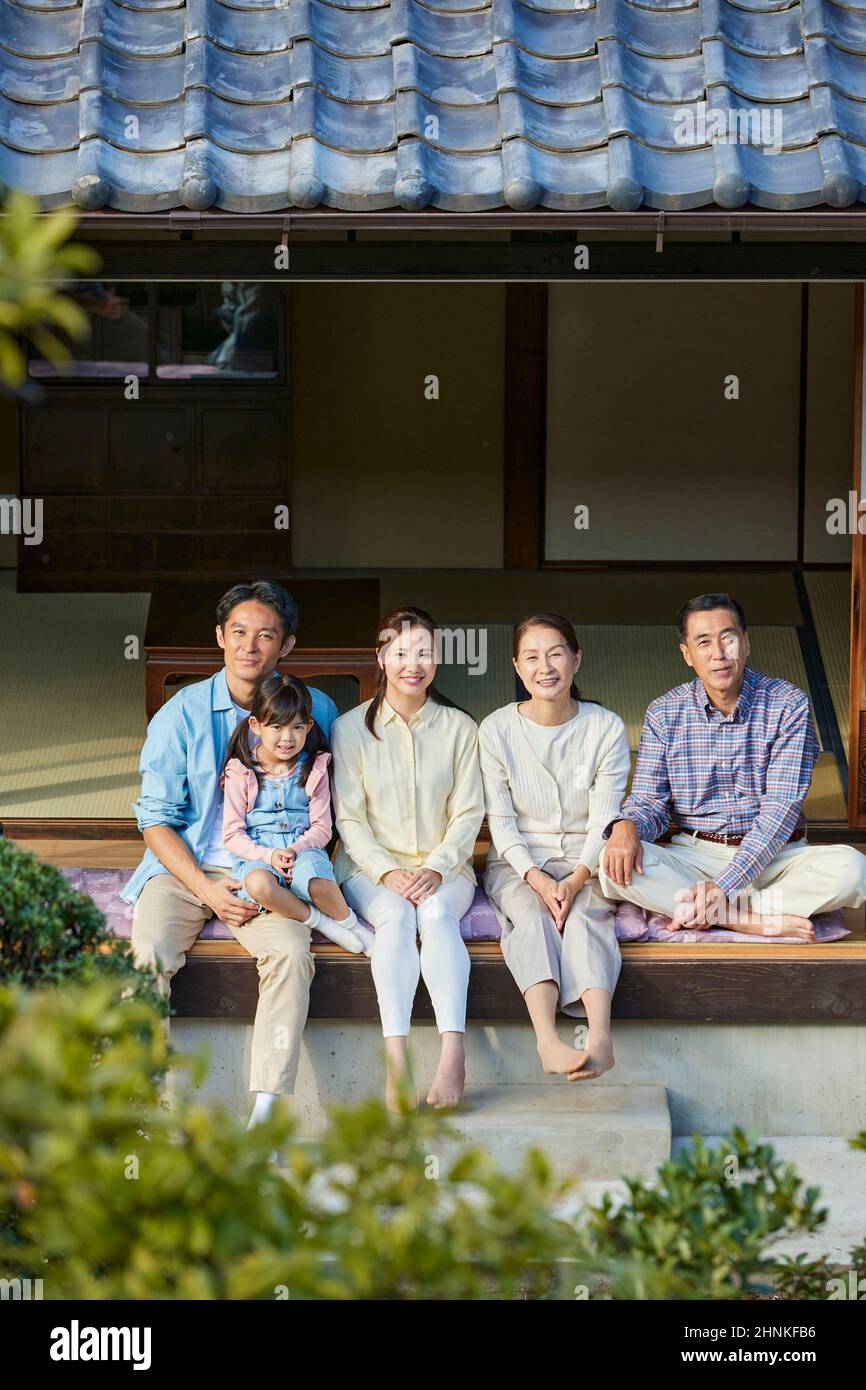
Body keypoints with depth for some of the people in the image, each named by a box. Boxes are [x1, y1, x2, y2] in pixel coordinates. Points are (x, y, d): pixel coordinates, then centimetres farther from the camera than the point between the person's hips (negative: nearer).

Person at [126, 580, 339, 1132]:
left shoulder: (314, 709, 4)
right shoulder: (183, 714, -1)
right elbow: (156, 818, 0)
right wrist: (207, 889, -13)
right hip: (184, 867, 0)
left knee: (290, 951, -30)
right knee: (149, 951, -29)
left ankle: (266, 1112, -30)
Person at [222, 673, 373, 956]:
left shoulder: (314, 769, 6)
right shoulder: (241, 773, 2)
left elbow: (322, 827, 4)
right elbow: (232, 834, 0)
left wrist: (297, 849, -16)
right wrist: (268, 856, -17)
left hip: (304, 850, 0)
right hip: (256, 856, 0)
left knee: (316, 883, -37)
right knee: (258, 884, -38)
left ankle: (349, 921, -7)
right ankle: (319, 921, -18)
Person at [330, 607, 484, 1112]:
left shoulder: (460, 728, 7)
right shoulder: (352, 728, 4)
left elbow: (468, 813, 3)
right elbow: (349, 818, 1)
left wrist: (434, 869, -13)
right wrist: (387, 872, -15)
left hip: (444, 867, 1)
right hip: (372, 867, 0)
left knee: (436, 913, -33)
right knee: (396, 917, -33)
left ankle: (453, 1054, -46)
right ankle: (396, 1061, -45)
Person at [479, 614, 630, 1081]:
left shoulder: (606, 728, -1)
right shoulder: (496, 730, -1)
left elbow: (604, 819, -5)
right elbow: (500, 821, -4)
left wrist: (576, 880, -21)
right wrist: (537, 880, -19)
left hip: (585, 863, 0)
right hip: (518, 864, 0)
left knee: (587, 914, -32)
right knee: (532, 915, -32)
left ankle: (599, 1036, -55)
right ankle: (548, 1042, -55)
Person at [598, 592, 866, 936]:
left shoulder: (788, 705, -6)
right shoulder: (664, 713, 3)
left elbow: (781, 806, -13)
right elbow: (650, 802, 2)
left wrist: (724, 884, -25)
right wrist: (626, 826, -26)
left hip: (773, 855, -1)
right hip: (694, 855, 1)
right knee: (615, 865, -29)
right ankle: (752, 918, -29)